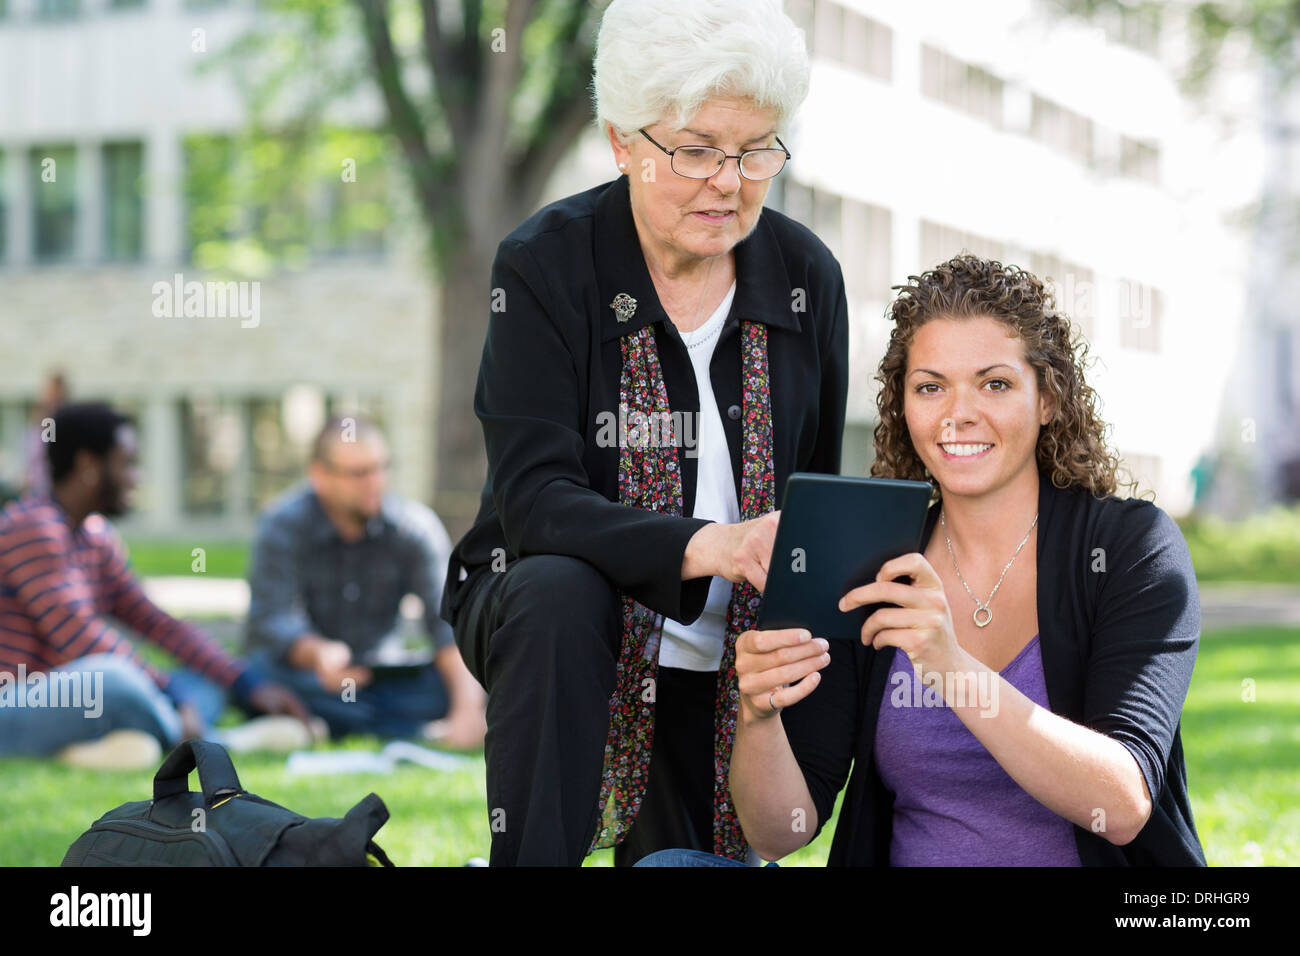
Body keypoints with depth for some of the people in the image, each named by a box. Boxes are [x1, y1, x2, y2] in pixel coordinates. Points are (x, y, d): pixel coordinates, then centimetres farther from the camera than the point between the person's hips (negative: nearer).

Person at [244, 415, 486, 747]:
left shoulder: (416, 526, -7)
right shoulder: (284, 525, -13)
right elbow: (273, 621, -24)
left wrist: (468, 708, -33)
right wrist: (318, 653, -47)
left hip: (378, 678, 2)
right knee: (265, 665, -37)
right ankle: (424, 731, -31)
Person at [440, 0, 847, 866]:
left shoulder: (808, 276, -3)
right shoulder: (546, 266, -15)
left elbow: (817, 493, 7)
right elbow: (533, 496, -26)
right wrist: (706, 545, -41)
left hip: (723, 665, 4)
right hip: (559, 625, -4)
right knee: (558, 591, -36)